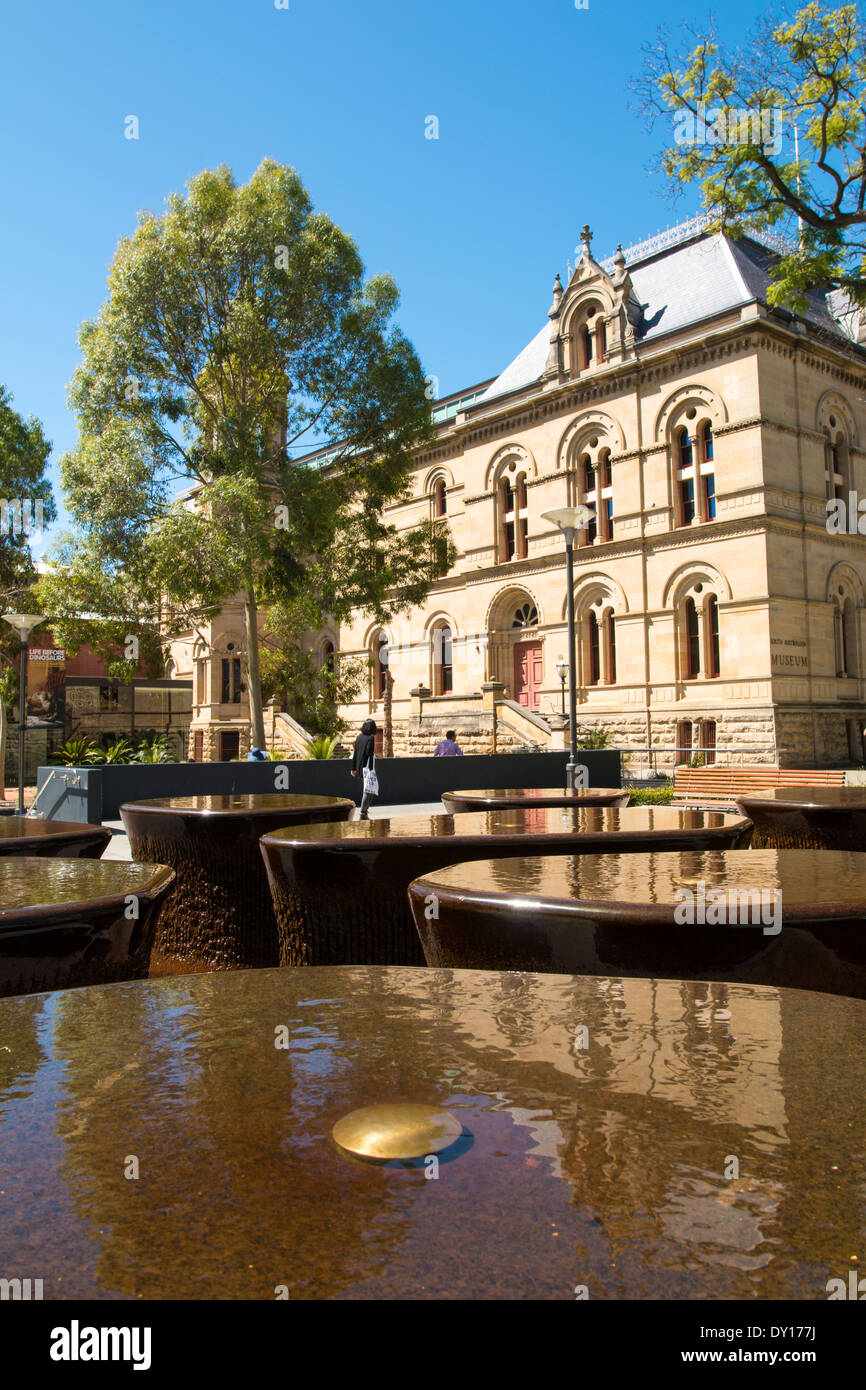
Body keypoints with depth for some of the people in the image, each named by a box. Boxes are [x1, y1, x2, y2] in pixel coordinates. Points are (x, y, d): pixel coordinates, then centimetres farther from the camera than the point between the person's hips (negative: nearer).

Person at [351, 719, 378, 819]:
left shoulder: (359, 737, 8)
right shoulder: (371, 738, -13)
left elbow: (355, 753, 11)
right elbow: (368, 753, -21)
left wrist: (353, 768, 16)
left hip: (359, 767, 7)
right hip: (367, 766, -7)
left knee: (364, 789, 19)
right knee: (368, 790, -3)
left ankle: (365, 808, 26)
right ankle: (363, 813, -5)